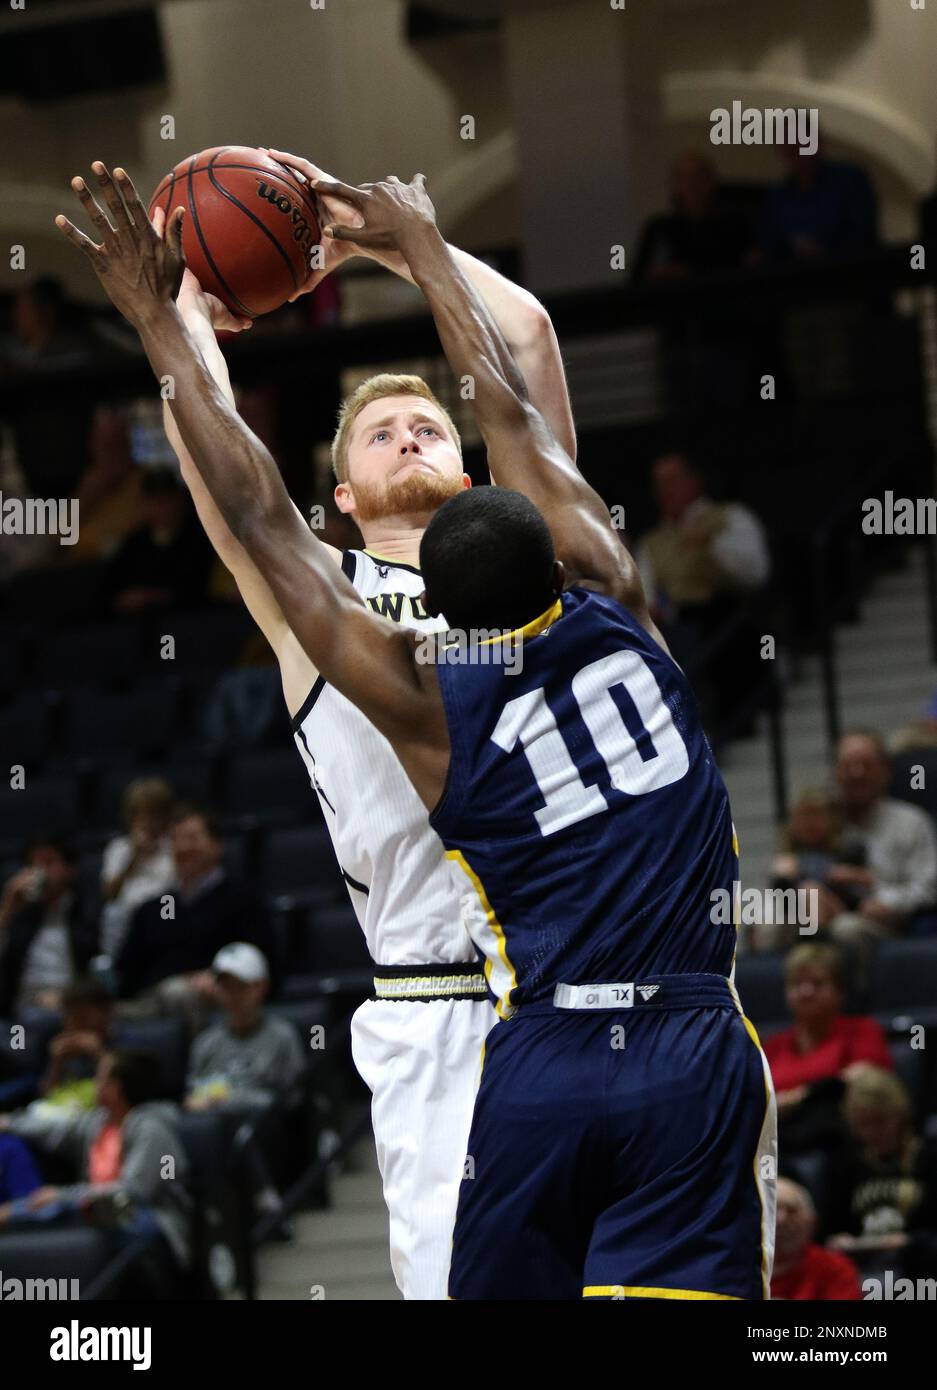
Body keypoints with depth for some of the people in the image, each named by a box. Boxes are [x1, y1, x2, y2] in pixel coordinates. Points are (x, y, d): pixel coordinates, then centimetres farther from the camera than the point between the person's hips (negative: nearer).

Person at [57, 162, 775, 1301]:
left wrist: (159, 323, 8)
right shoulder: (615, 611, 3)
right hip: (696, 1050, 1)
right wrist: (421, 242, 26)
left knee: (504, 1293, 11)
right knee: (679, 1296, -5)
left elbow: (261, 518, 3)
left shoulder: (422, 700, -1)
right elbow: (511, 413, 15)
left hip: (542, 1068, -1)